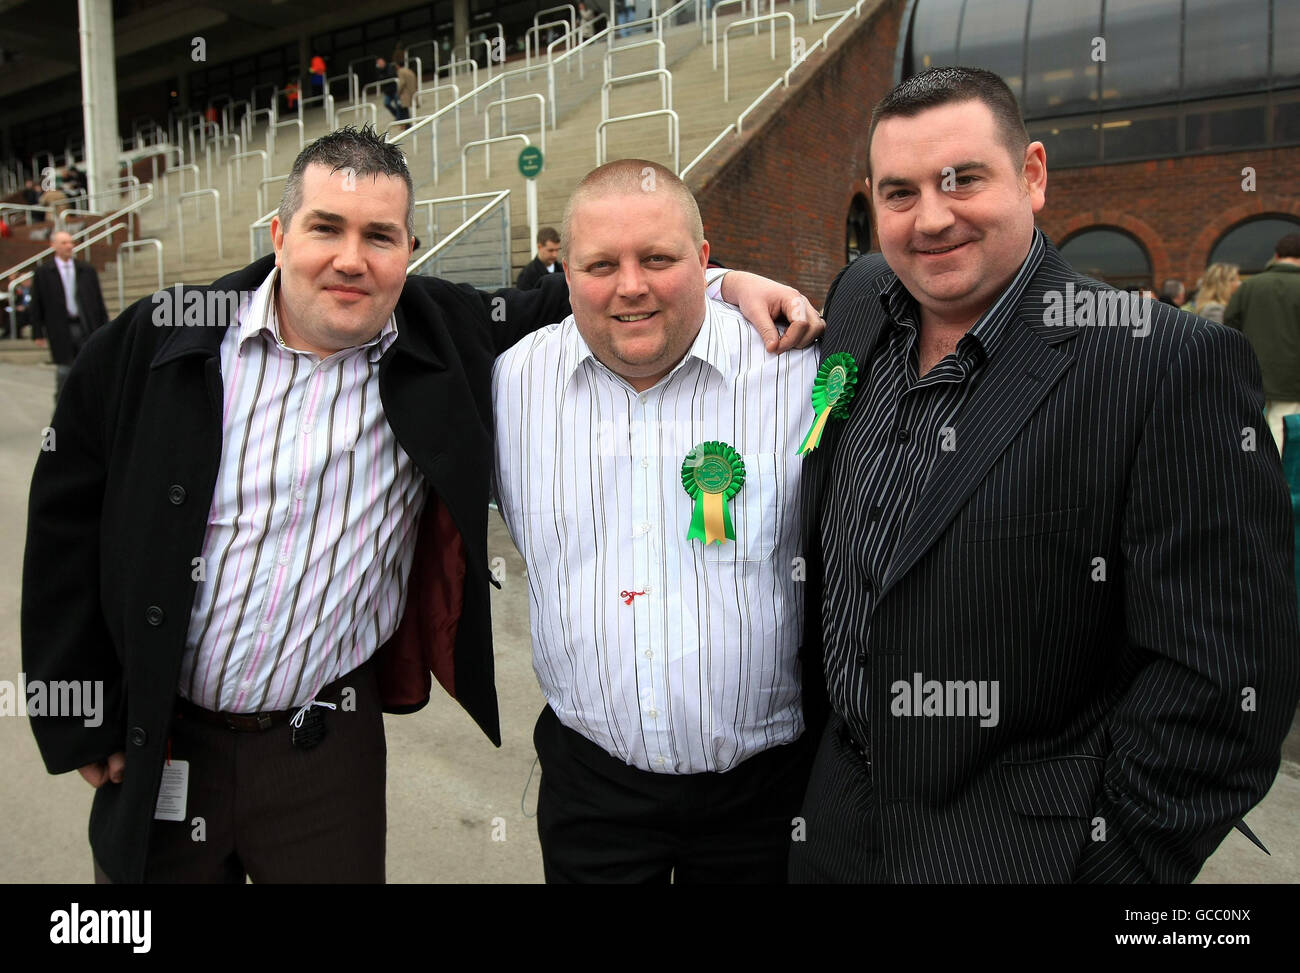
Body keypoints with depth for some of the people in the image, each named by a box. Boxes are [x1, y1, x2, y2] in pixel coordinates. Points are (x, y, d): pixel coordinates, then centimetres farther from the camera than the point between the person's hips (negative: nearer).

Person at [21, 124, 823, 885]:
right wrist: (82, 721, 0)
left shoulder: (446, 337, -7)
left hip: (330, 748, 0)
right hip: (159, 743, 1)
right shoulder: (156, 344, -8)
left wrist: (722, 284, -11)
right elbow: (66, 528, -1)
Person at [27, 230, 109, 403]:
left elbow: (99, 300, 10)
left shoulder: (87, 270, 8)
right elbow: (36, 305, 3)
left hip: (86, 327, 2)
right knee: (64, 372, 3)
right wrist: (38, 332, -2)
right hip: (60, 330, -2)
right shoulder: (43, 273, 2)